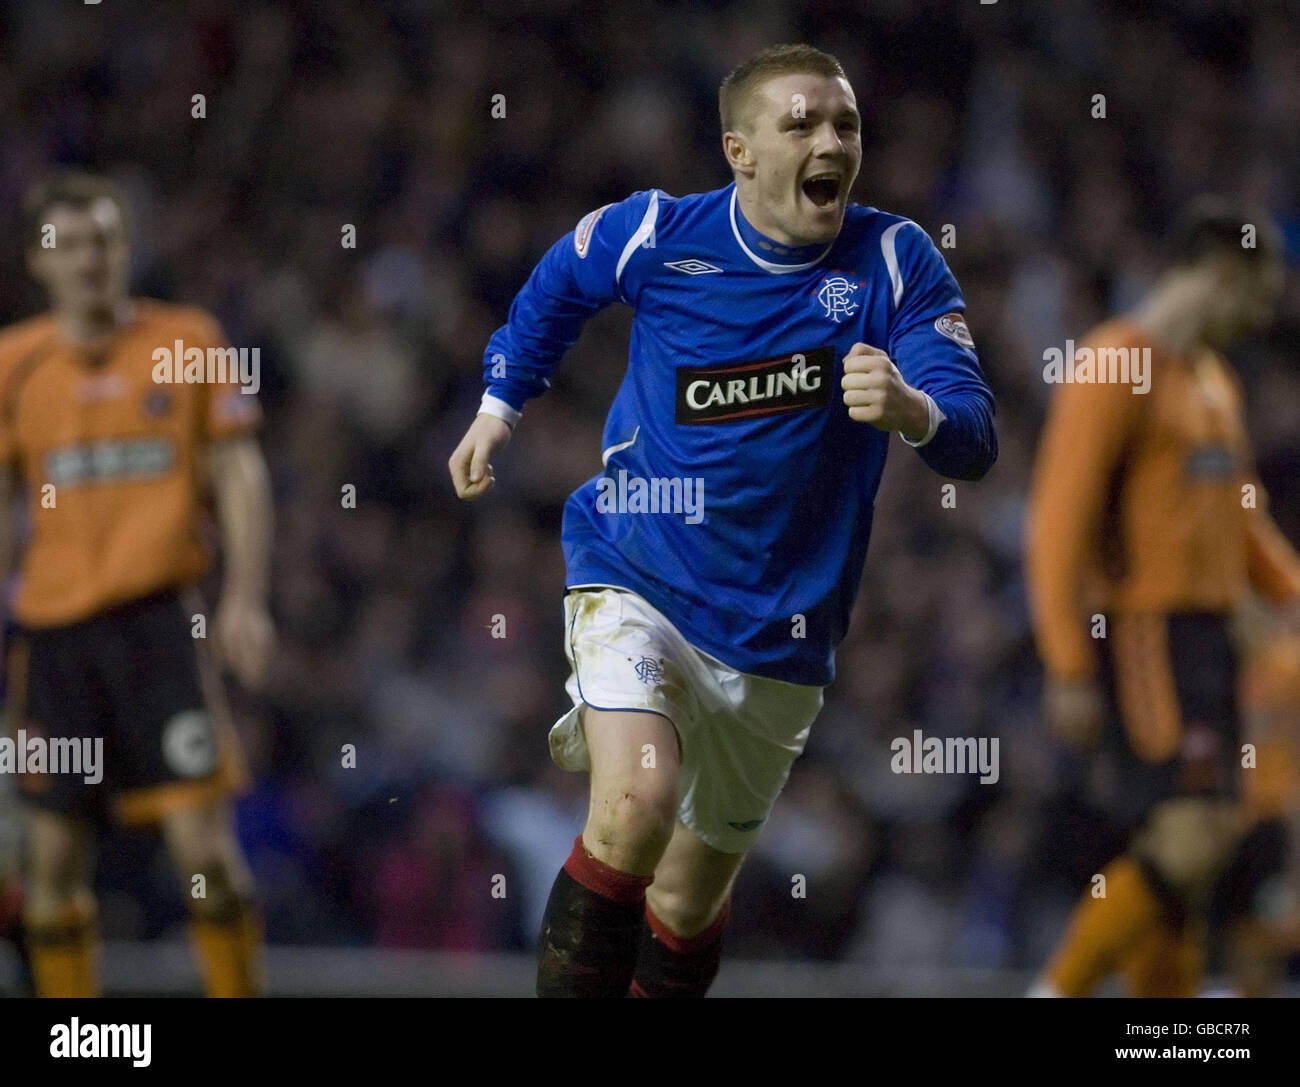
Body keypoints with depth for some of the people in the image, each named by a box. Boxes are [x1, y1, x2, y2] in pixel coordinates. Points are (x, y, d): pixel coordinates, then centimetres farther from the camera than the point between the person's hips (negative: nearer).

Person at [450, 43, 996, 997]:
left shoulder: (895, 261, -11)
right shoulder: (654, 235, -10)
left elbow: (975, 444, -19)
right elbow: (557, 284, 15)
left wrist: (913, 410, -41)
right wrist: (500, 405, 18)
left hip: (778, 635, 2)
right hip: (635, 582, -2)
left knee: (692, 896, 15)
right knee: (638, 808, -29)